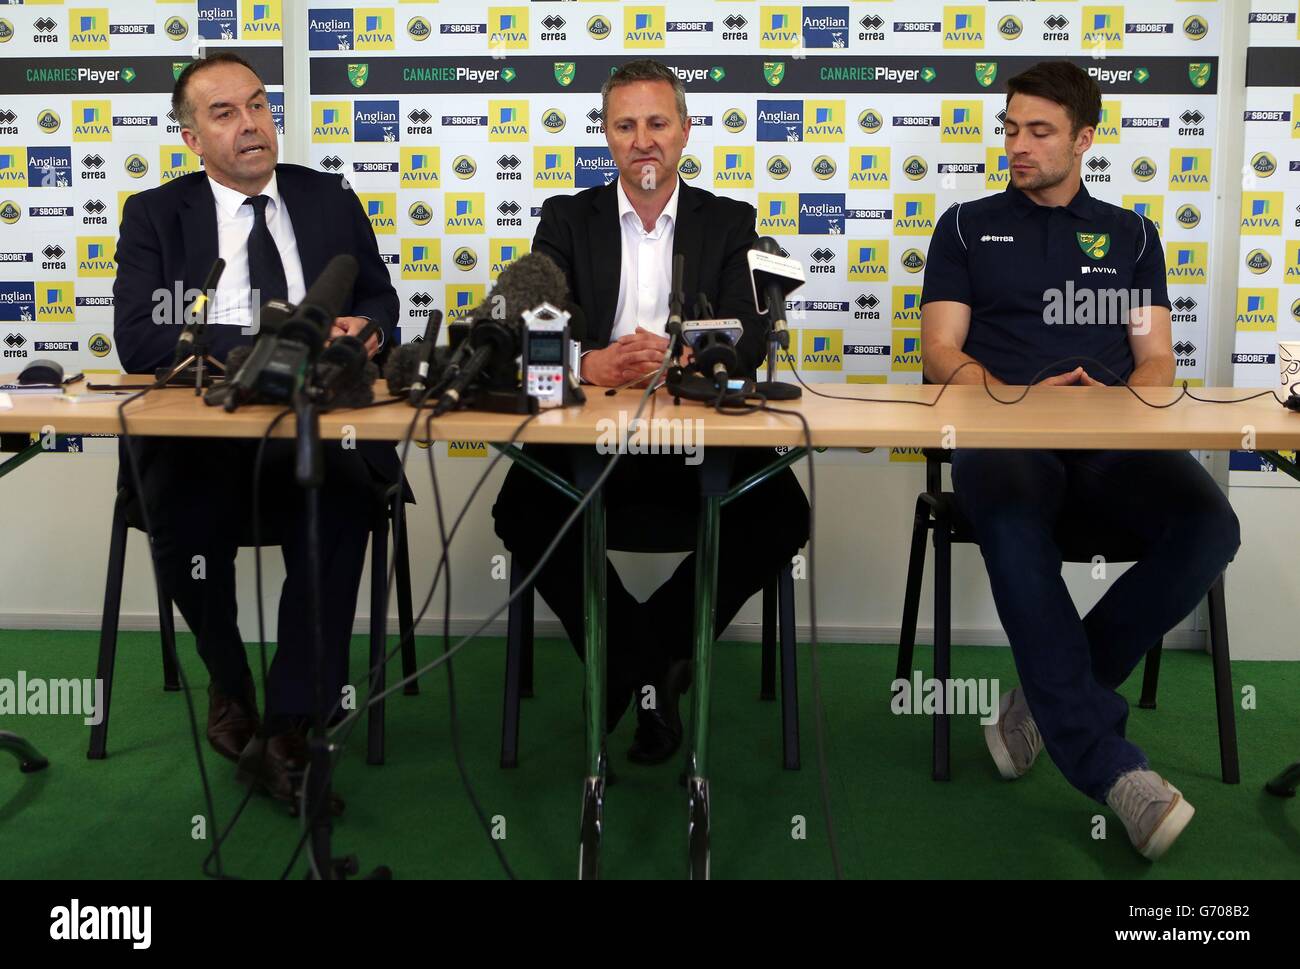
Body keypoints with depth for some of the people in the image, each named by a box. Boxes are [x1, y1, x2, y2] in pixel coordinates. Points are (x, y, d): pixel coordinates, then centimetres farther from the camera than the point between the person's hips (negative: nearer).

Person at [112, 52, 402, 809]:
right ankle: (230, 682, 3)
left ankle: (290, 728, -18)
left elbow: (382, 305, 15)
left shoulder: (331, 200, 15)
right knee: (181, 514, -31)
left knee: (343, 500, -31)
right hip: (201, 430, -1)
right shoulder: (155, 214, 7)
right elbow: (139, 340, -7)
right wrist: (263, 344, -19)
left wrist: (365, 328, -10)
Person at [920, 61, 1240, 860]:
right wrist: (1017, 399, -11)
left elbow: (1157, 362, 15)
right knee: (1015, 529, -38)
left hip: (1110, 438, 3)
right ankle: (1112, 766, -32)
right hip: (1001, 429, -2)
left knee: (1209, 527, -29)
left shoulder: (1130, 234, 23)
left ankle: (1050, 699, -15)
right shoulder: (968, 227, 17)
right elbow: (943, 354, 8)